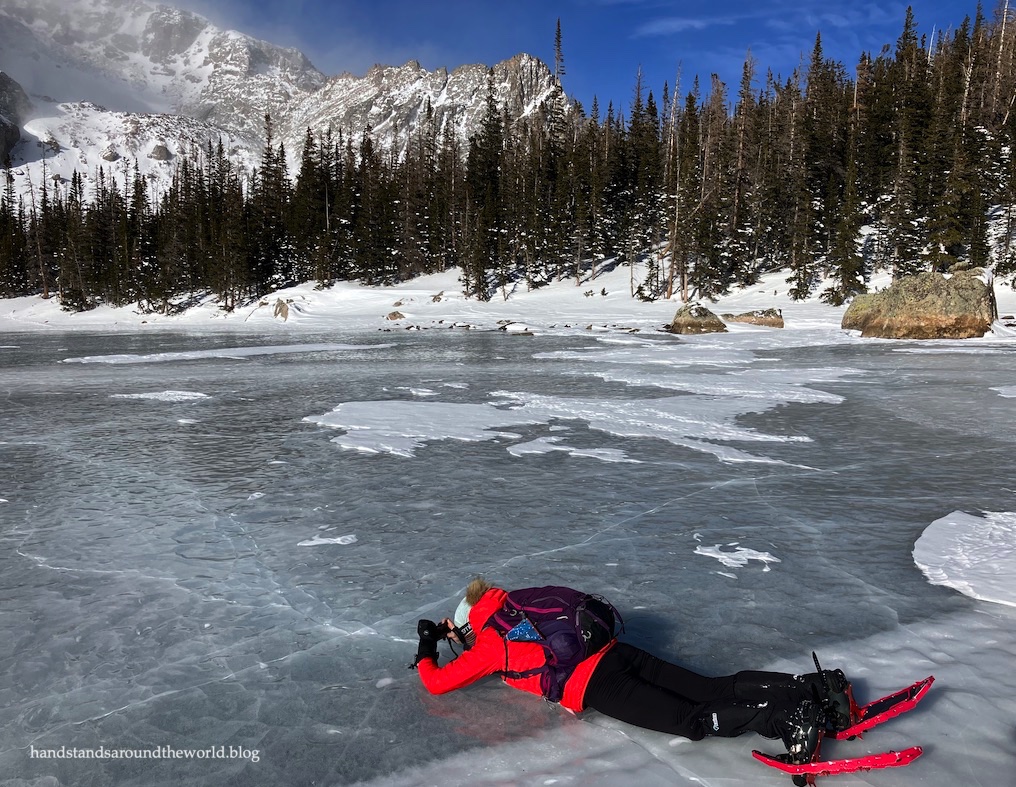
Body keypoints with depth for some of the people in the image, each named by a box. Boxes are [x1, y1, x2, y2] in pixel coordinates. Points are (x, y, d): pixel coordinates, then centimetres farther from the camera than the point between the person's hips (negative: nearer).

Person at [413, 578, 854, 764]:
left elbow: (436, 682, 14)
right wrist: (451, 628, 55)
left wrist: (426, 649, 32)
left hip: (592, 684, -7)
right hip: (616, 653, 8)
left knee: (693, 722, -16)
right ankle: (813, 687, -10)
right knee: (718, 692, -1)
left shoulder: (488, 646, 9)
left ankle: (785, 717, -32)